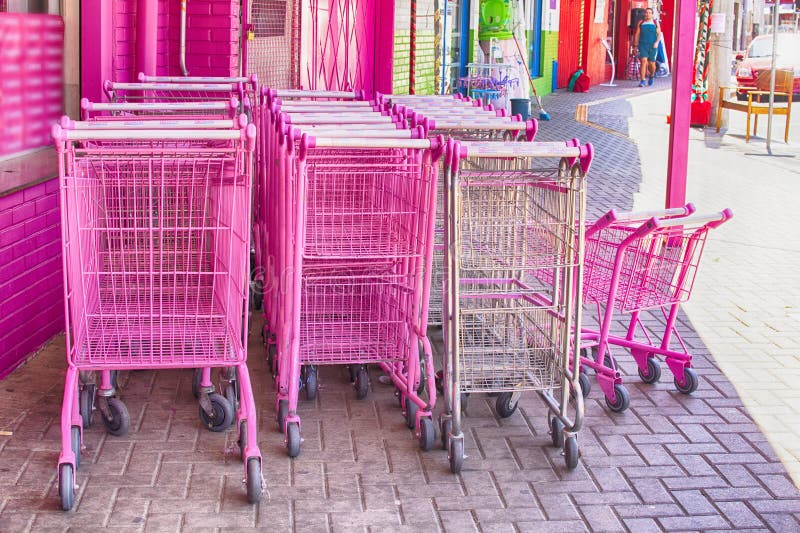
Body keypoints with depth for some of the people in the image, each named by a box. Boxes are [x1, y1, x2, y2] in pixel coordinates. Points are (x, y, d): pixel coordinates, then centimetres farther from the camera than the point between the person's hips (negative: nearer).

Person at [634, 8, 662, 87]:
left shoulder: (655, 23, 6)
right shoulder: (641, 23, 8)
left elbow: (659, 34, 2)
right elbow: (637, 34, 9)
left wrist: (657, 42, -15)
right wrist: (636, 45, 5)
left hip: (652, 46, 0)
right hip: (643, 45, 0)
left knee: (651, 64, 4)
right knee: (643, 61, -17)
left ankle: (651, 75, 38)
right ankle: (642, 81, -16)